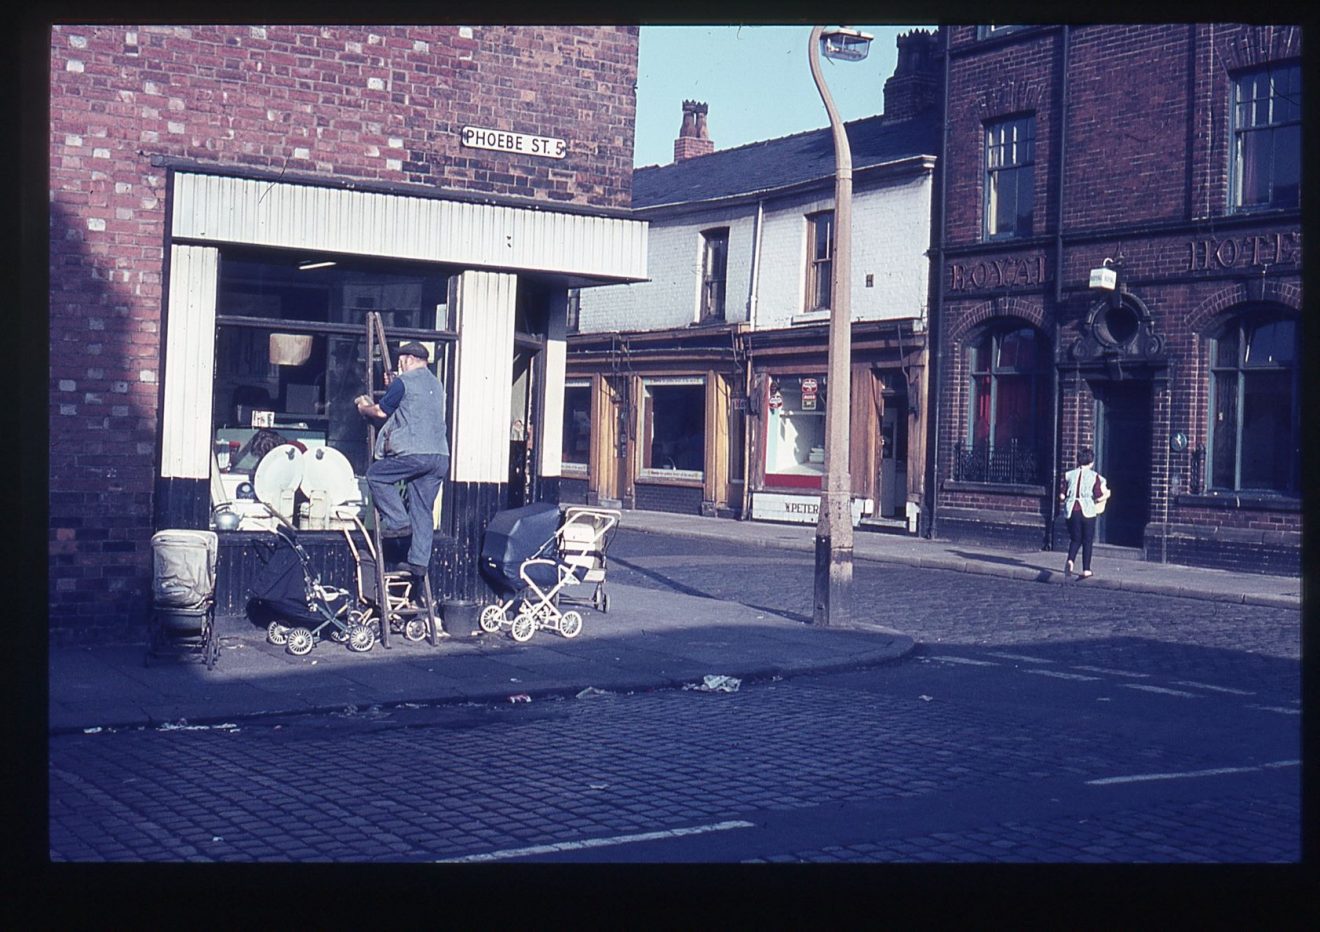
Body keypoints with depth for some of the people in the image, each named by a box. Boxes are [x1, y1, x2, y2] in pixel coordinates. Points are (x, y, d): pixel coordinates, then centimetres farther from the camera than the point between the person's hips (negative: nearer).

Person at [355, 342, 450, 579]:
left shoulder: (403, 382, -1)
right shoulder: (436, 384, 23)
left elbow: (381, 412, 7)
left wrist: (365, 408, 27)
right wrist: (392, 389, 36)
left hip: (414, 453, -7)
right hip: (440, 456, 7)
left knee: (375, 474, 13)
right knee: (423, 511, 9)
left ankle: (397, 521, 4)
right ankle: (419, 561, 6)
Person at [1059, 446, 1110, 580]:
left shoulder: (1069, 475, 3)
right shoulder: (1094, 476, -3)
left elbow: (1062, 495, 2)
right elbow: (1099, 497, -9)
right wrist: (1106, 494, 12)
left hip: (1072, 511, 2)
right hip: (1087, 511, -2)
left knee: (1075, 539, 13)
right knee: (1087, 541, 10)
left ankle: (1070, 561, -14)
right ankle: (1086, 570, 10)